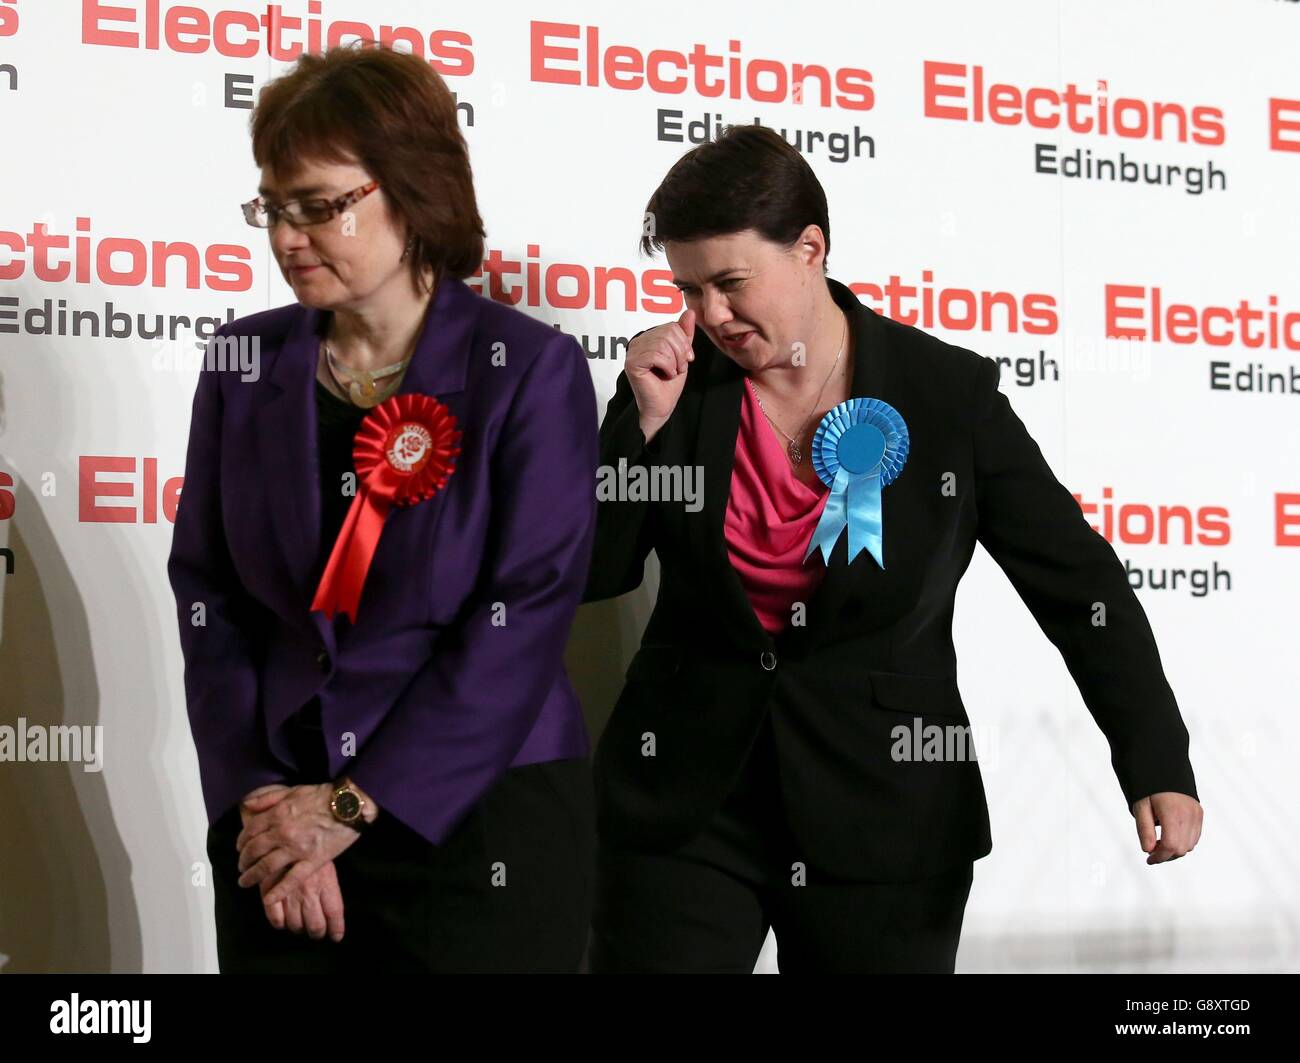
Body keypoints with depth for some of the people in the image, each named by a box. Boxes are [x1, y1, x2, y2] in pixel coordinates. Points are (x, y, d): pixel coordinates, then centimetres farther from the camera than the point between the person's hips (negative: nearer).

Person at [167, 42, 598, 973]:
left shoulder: (532, 370, -8)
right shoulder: (246, 364, 4)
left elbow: (526, 617, -13)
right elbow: (207, 597, 2)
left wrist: (352, 806, -15)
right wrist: (259, 802, -9)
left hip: (483, 817, -3)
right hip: (280, 826, 3)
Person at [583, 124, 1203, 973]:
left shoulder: (950, 394, -5)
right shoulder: (677, 384, 0)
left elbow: (1080, 586, -5)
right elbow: (597, 574, 2)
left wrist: (1157, 764, -14)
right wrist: (645, 419, -11)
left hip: (886, 815, -1)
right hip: (684, 803, 2)